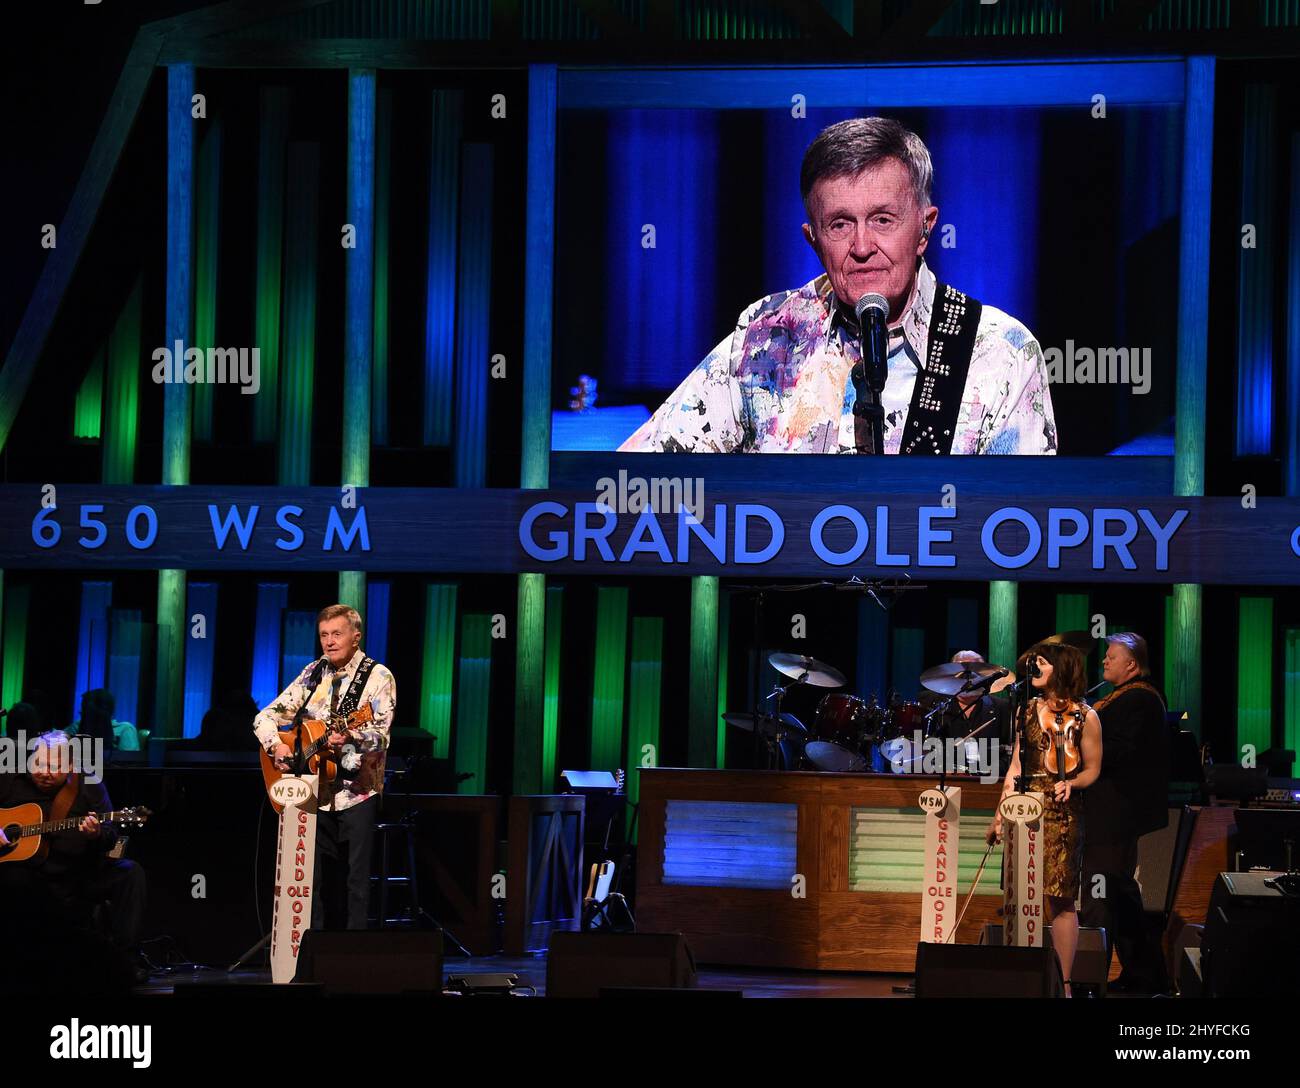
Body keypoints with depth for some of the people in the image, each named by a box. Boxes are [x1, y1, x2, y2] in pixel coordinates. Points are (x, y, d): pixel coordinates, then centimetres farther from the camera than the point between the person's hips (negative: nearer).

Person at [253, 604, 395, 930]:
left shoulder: (378, 677, -4)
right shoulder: (313, 674, 10)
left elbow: (380, 737, -16)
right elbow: (266, 717, 11)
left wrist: (349, 737, -35)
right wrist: (276, 745, -9)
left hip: (357, 795, -5)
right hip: (316, 794, 5)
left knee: (357, 880, -4)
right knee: (319, 880, 8)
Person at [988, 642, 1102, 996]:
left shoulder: (1084, 717, 0)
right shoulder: (1028, 710, 13)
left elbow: (1092, 769, 3)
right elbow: (1016, 766, 14)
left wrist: (1071, 784, -18)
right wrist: (1000, 814, 9)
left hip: (1062, 812, -4)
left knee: (1060, 900, -5)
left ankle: (1063, 984, -1)